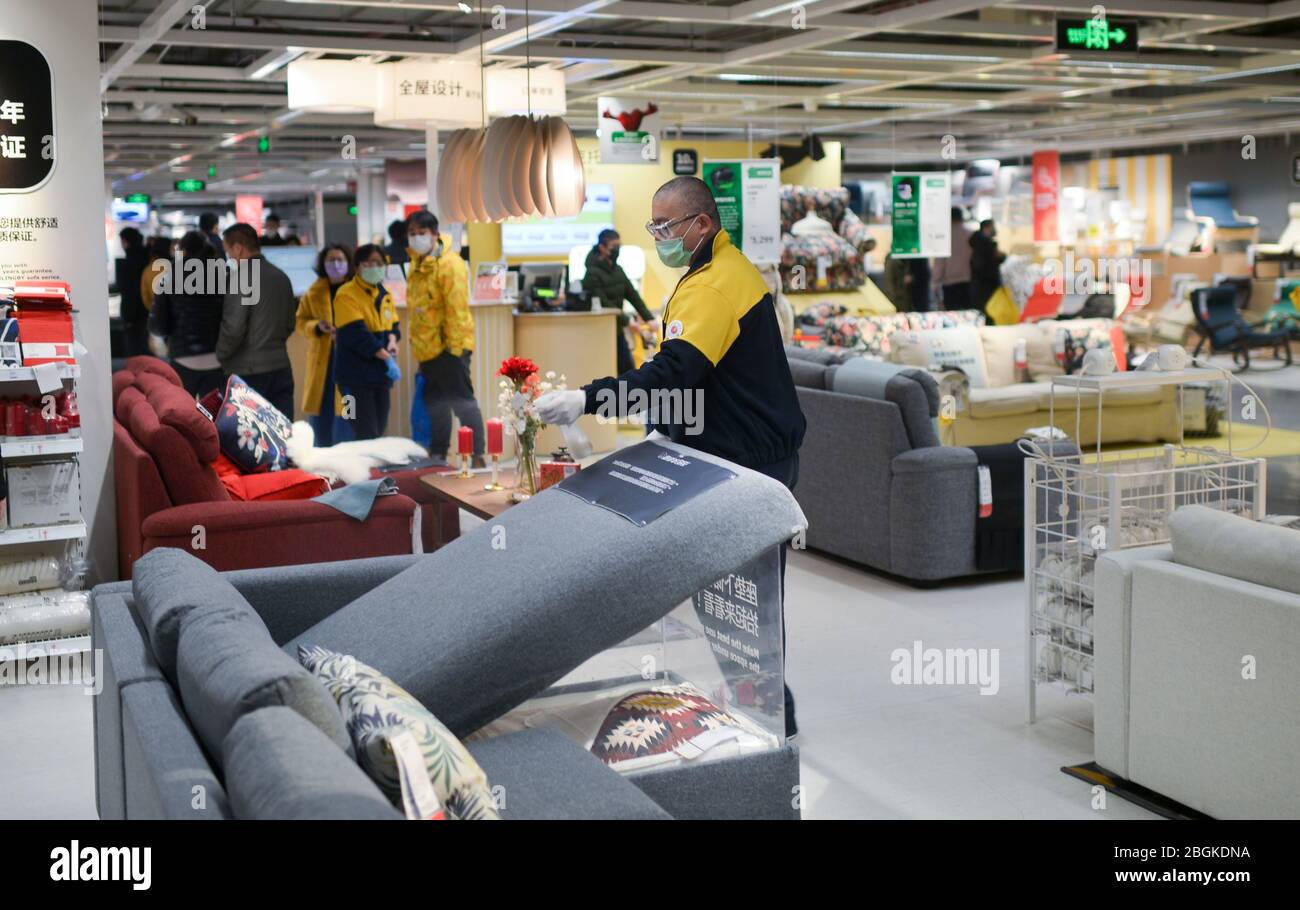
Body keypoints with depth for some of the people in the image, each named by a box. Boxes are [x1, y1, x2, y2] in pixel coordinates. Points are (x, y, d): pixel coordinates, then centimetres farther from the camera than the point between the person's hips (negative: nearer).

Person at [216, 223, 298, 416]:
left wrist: (218, 356, 0)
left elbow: (233, 329, -15)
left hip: (247, 371, -6)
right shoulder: (281, 277, 8)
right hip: (280, 366, 6)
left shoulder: (243, 278, -13)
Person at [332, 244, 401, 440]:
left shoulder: (384, 293, 13)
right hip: (356, 372, -7)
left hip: (380, 371, 7)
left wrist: (392, 341, -5)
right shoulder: (347, 294, -10)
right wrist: (387, 357, -19)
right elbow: (357, 333, -18)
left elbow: (392, 324, 19)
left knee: (379, 429, 10)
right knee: (366, 434, -9)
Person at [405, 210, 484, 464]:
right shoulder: (415, 263, 11)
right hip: (426, 348, 9)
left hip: (448, 347, -9)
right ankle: (438, 456, 28)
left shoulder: (449, 263, -16)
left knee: (462, 402, -6)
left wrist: (454, 345, -21)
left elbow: (457, 308, -20)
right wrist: (416, 341, 15)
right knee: (435, 403, 17)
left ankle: (477, 457, -1)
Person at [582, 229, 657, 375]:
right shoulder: (592, 273, -14)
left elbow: (633, 295, 6)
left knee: (628, 368, 5)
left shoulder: (618, 270, 9)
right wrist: (627, 320, -21)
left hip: (617, 330, 7)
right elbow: (603, 304, -20)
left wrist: (649, 318, -5)